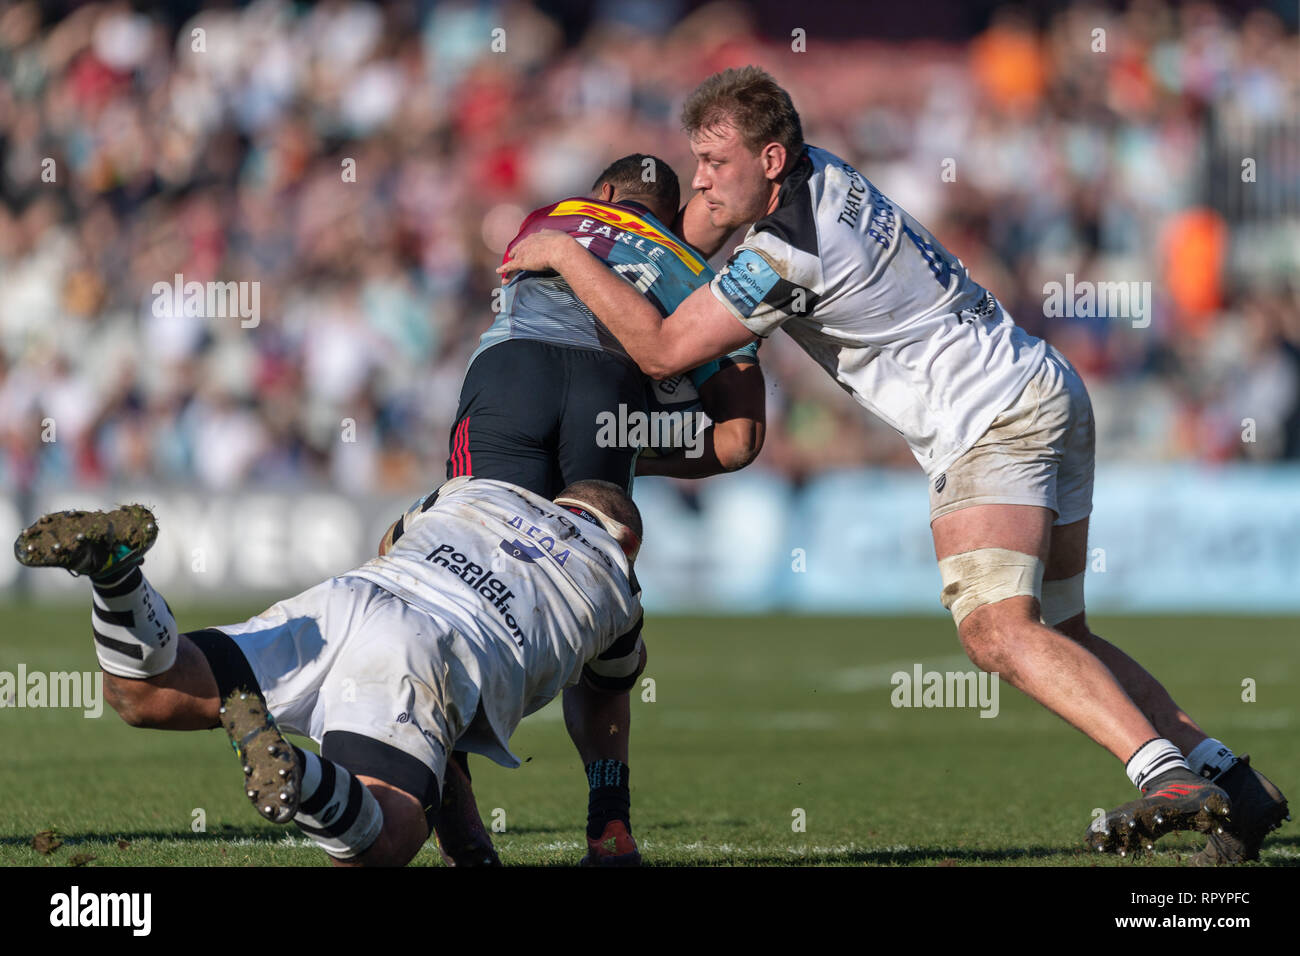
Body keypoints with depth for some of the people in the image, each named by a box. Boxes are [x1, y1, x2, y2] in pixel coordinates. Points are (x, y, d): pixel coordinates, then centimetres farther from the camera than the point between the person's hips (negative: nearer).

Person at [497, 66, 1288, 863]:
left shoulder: (787, 256, -20)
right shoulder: (817, 170, 7)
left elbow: (662, 350, -17)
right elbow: (706, 216, 29)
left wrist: (567, 255, -9)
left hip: (995, 422, -10)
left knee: (995, 631, -23)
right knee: (1060, 638, 13)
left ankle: (1166, 776, -34)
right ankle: (1234, 782, 9)